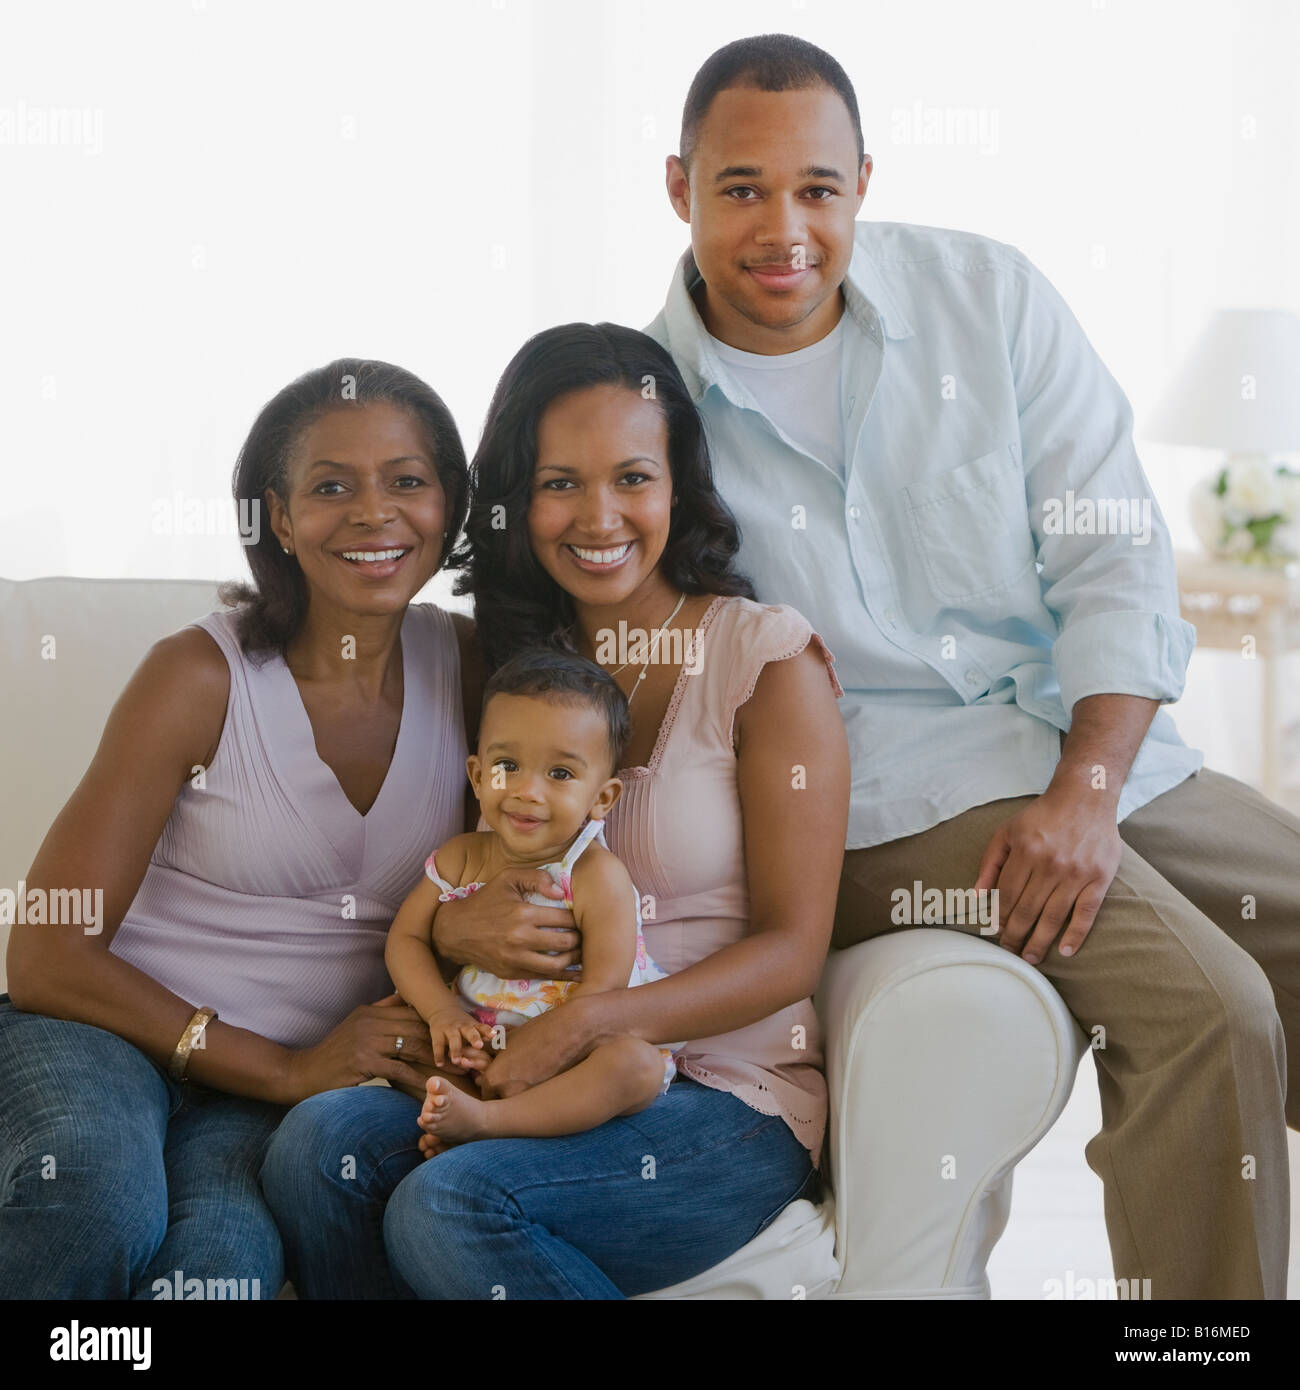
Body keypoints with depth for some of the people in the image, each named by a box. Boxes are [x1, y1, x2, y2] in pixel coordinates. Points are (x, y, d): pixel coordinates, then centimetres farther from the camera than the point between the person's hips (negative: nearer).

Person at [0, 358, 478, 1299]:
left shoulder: (470, 665, 3)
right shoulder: (202, 676, -8)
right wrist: (287, 1069, -17)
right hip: (115, 1035, -2)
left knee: (227, 1249, -33)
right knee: (97, 1205, -36)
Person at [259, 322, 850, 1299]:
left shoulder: (767, 657, -5)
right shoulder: (520, 665, 12)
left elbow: (791, 952, -8)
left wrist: (580, 1026, -21)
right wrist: (455, 929, -9)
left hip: (732, 1098, -4)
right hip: (537, 1081, 5)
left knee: (447, 1206, -29)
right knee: (318, 1144, -24)